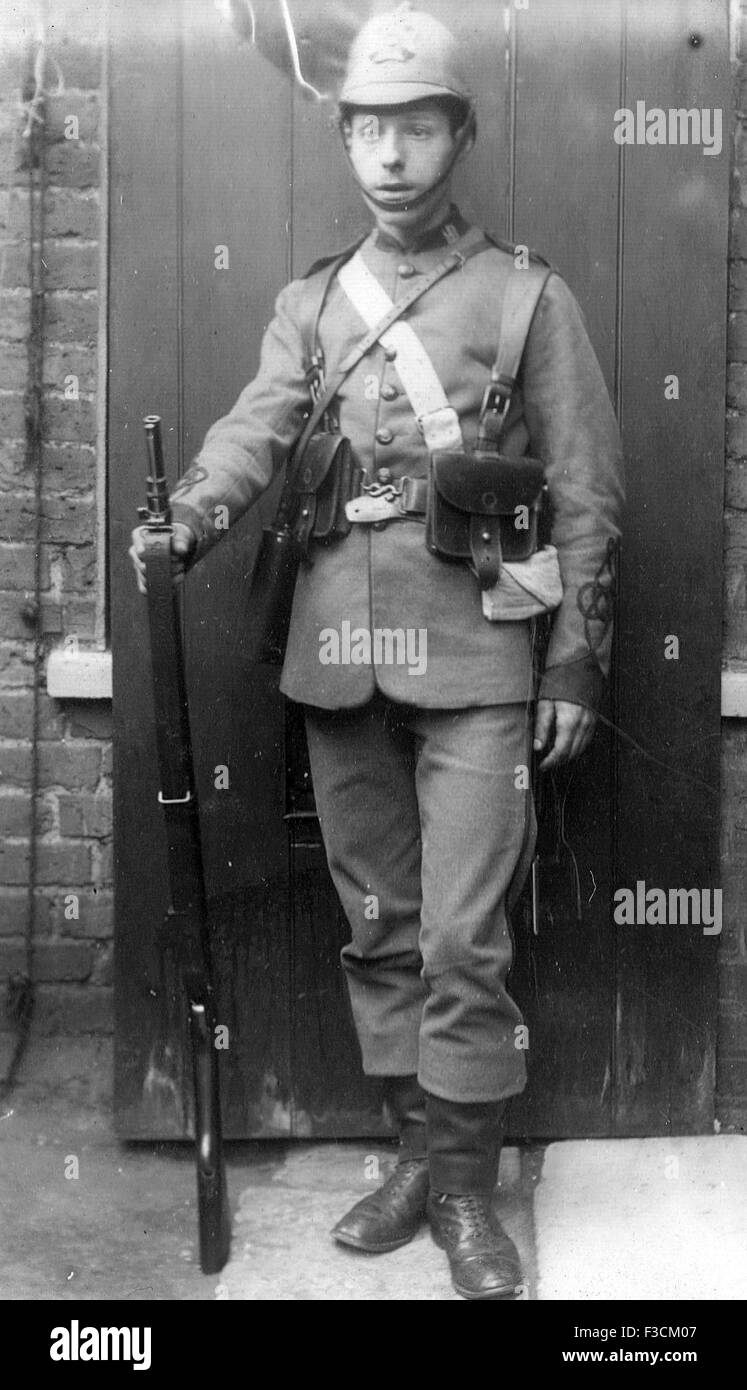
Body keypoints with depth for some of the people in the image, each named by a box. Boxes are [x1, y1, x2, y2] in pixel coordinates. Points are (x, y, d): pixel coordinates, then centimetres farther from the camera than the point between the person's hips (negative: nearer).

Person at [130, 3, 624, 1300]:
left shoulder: (529, 295, 4)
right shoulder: (310, 301, 13)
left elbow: (586, 493, 2)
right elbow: (257, 425, -3)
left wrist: (577, 655, -3)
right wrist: (186, 520, -24)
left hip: (474, 660, -4)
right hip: (337, 657, 4)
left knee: (462, 940, -4)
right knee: (377, 929, 11)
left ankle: (466, 1190, 11)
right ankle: (415, 1154, 25)